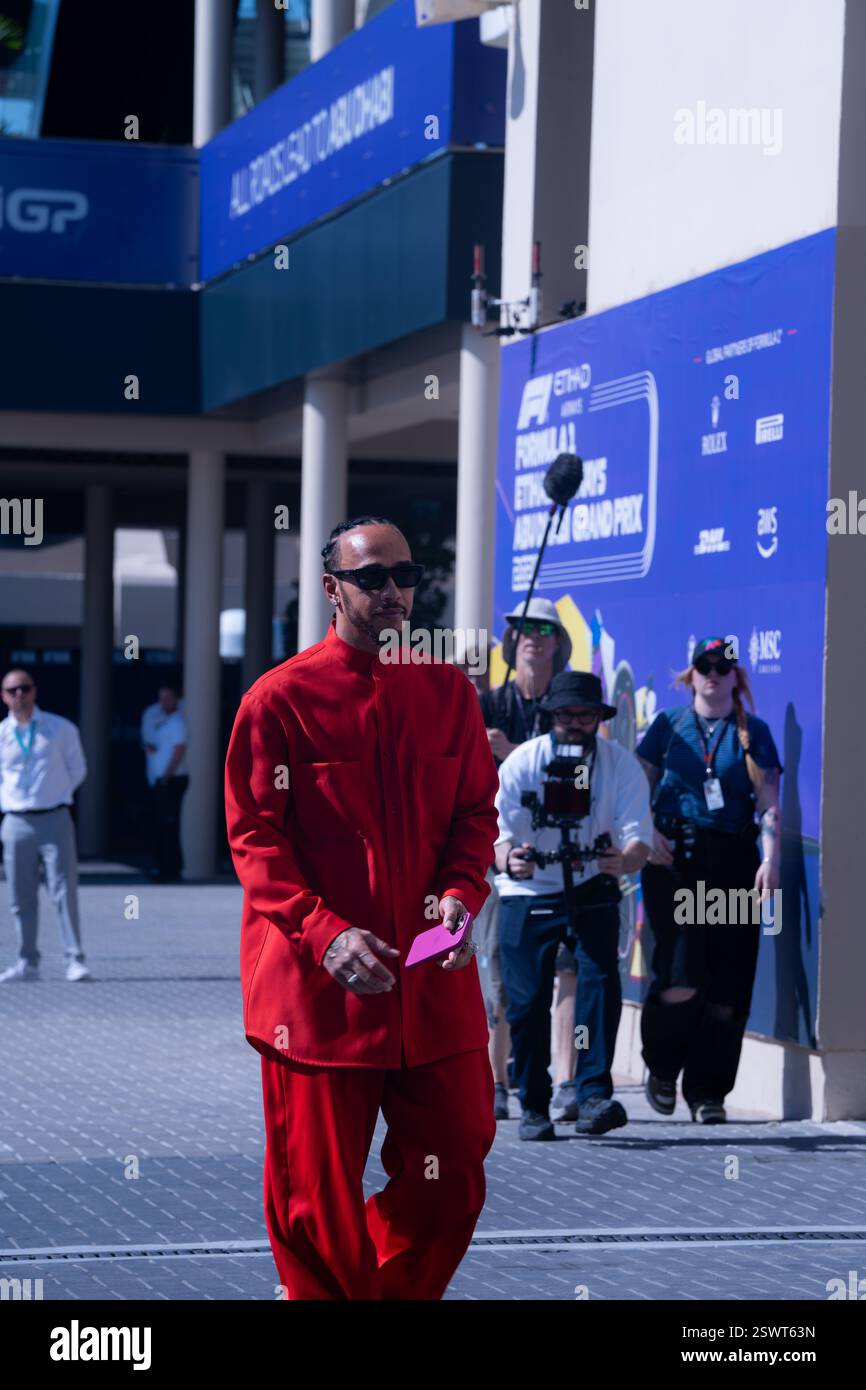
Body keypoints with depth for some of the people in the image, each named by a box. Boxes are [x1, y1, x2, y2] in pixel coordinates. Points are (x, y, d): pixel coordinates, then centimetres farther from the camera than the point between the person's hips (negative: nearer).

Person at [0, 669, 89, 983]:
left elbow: (77, 770, 11)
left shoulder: (61, 729, 2)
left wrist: (56, 795, 7)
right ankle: (27, 963, 11)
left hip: (54, 819, -2)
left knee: (64, 892, -6)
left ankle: (75, 960, -4)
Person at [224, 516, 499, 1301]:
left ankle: (401, 1292, 26)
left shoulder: (449, 692, 8)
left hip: (432, 977, 4)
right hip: (316, 984, -4)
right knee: (317, 1185, 3)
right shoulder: (280, 698, -4)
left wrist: (461, 893, -7)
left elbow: (476, 811, 13)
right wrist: (323, 933, -18)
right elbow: (255, 836, -6)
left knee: (453, 1168, 5)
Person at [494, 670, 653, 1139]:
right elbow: (498, 830, -20)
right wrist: (508, 860, -45)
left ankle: (594, 1097, -24)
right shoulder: (521, 763, -12)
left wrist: (624, 860, -44)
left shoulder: (621, 765, -10)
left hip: (592, 889, 0)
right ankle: (534, 1108, 10)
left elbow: (639, 836, -19)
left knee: (601, 979, -20)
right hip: (527, 893, 0)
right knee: (527, 999, -5)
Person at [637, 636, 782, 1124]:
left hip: (733, 861, 1)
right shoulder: (669, 724, 10)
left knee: (728, 985, -2)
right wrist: (648, 832, -7)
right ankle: (661, 1066, 13)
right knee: (681, 980, -12)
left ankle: (708, 1092, 7)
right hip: (674, 859, -1)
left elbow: (770, 803, 5)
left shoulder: (753, 732, 10)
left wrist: (771, 860, -7)